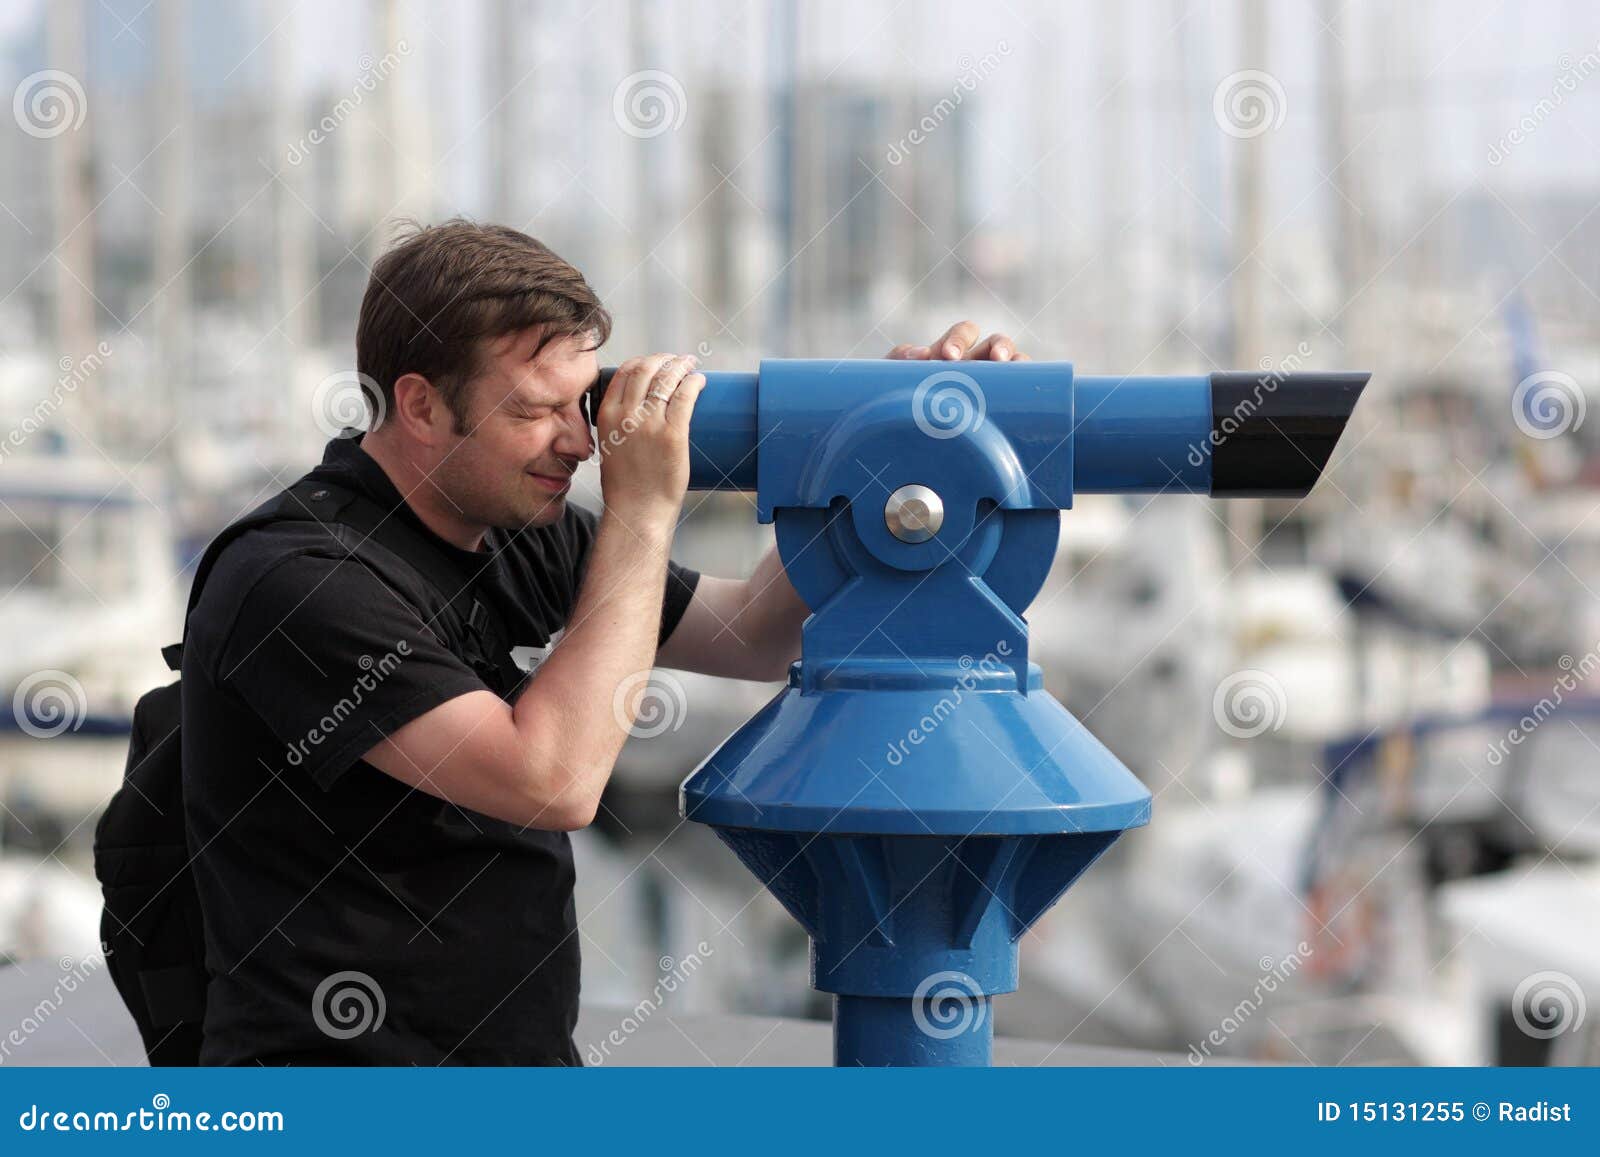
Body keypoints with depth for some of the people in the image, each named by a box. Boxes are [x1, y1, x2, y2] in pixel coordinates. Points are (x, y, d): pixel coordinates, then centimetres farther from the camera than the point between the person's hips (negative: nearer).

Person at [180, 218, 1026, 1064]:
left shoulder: (521, 541, 7)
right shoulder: (299, 581, -17)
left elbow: (756, 633, 18)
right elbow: (555, 781, -24)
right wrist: (641, 512, -18)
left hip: (532, 1054, 7)